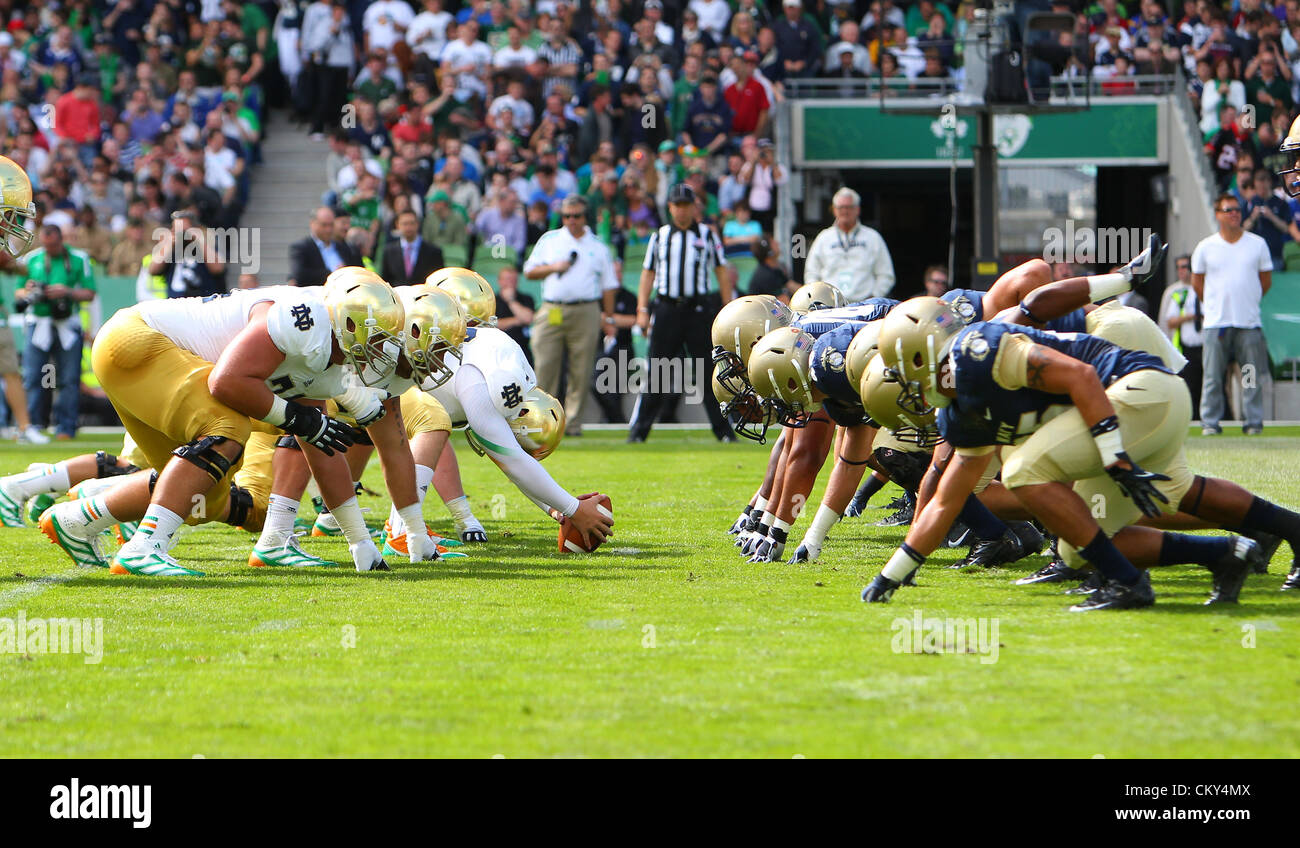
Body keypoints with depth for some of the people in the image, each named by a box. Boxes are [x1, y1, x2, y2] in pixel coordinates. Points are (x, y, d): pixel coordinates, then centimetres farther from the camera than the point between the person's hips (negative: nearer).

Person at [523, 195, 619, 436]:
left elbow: (608, 285, 13)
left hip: (586, 313, 0)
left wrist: (608, 317, 6)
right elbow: (529, 271, 12)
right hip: (552, 313, 0)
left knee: (581, 371, -3)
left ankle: (572, 422, 3)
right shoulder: (548, 240, 13)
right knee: (545, 367, -7)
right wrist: (553, 267, -6)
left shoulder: (598, 246, 12)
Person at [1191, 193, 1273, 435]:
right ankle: (1210, 422, 5)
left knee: (1253, 378, -1)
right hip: (1216, 323, 0)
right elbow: (1197, 282, 14)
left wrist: (1248, 303, 13)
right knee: (1212, 376, -1)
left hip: (1249, 322, 0)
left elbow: (1266, 281, 14)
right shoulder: (1205, 247, 4)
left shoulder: (1258, 244, 6)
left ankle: (1254, 422, 7)